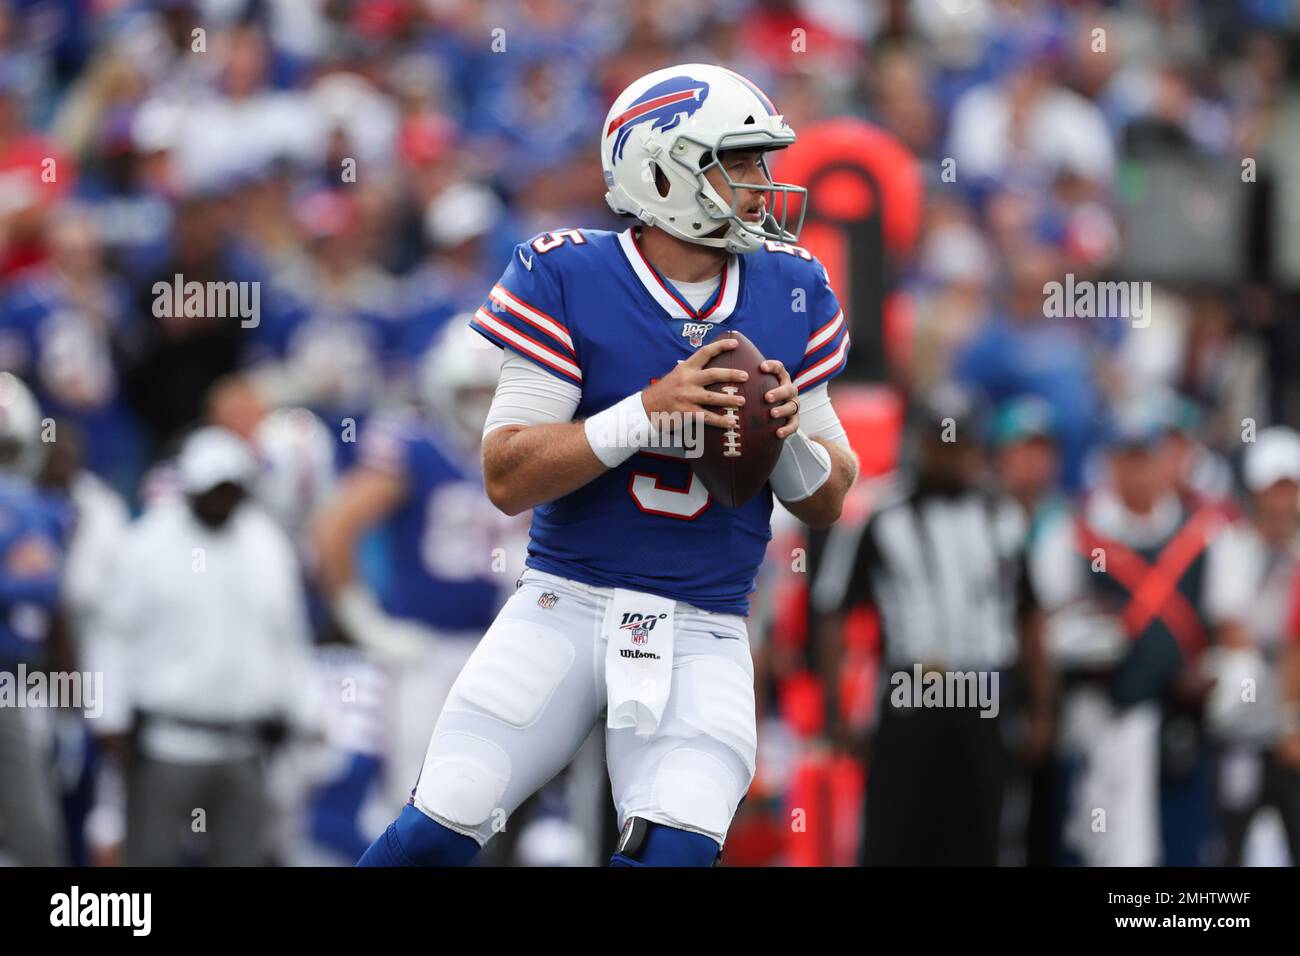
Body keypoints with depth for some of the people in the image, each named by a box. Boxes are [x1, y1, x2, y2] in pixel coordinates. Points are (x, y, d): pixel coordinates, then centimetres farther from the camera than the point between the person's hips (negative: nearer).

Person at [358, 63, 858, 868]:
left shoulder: (791, 293, 5)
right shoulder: (567, 280, -6)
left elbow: (828, 505, 10)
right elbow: (507, 478, -11)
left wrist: (790, 433, -12)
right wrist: (644, 416, -23)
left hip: (703, 636, 2)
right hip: (566, 608, -2)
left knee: (678, 851, -19)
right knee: (436, 833, -8)